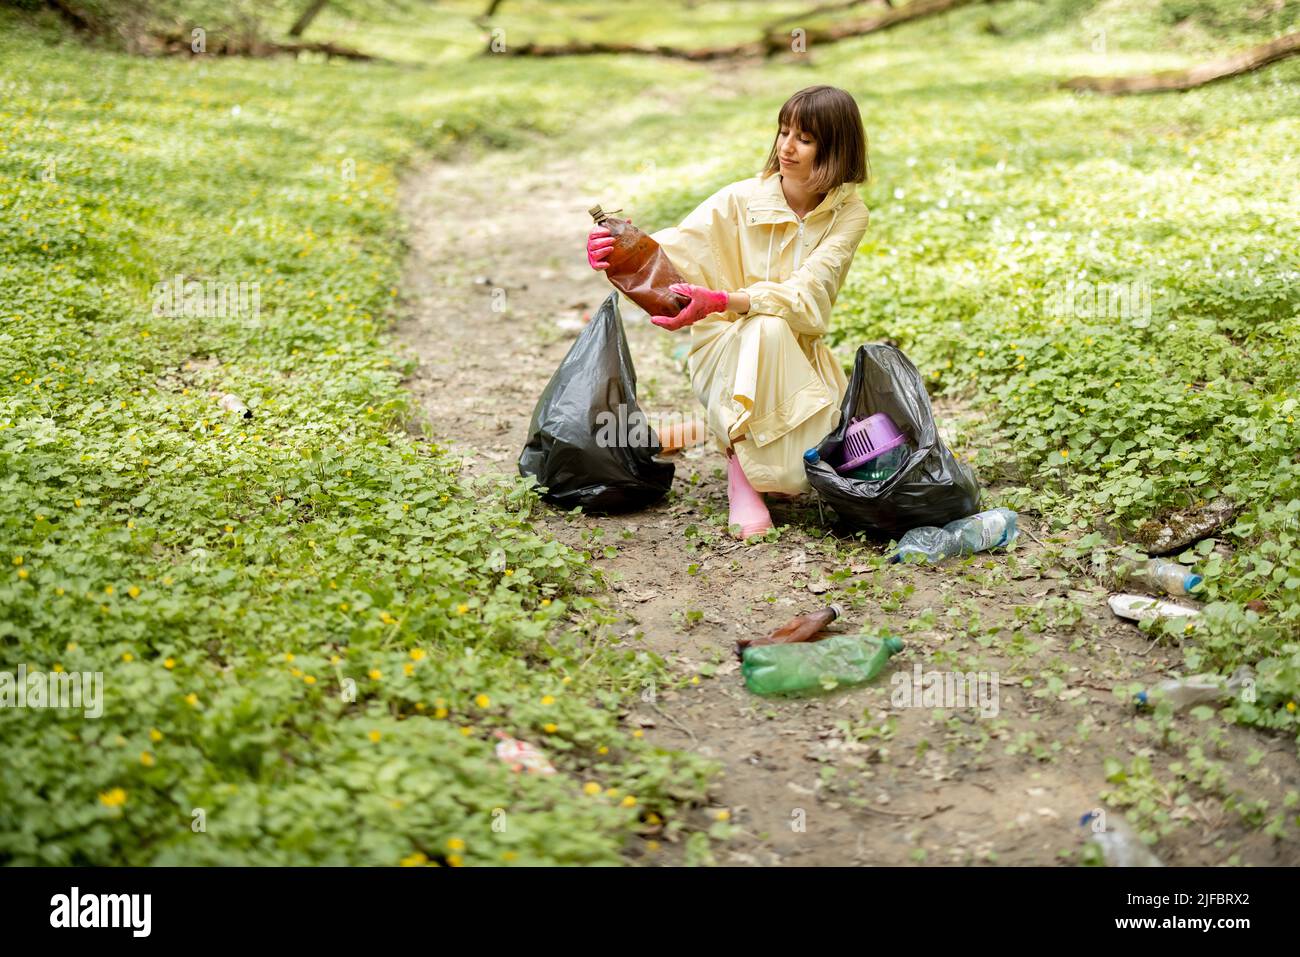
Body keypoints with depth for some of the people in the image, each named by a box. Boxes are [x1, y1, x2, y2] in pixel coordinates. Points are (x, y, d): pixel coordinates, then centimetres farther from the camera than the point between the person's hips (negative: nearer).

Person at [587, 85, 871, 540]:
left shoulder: (849, 214, -7)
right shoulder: (743, 199, -8)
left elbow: (805, 295, -23)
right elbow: (676, 249, -23)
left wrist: (718, 302, -40)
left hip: (798, 357, 2)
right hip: (726, 351, -2)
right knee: (767, 327, -37)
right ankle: (741, 470, -23)